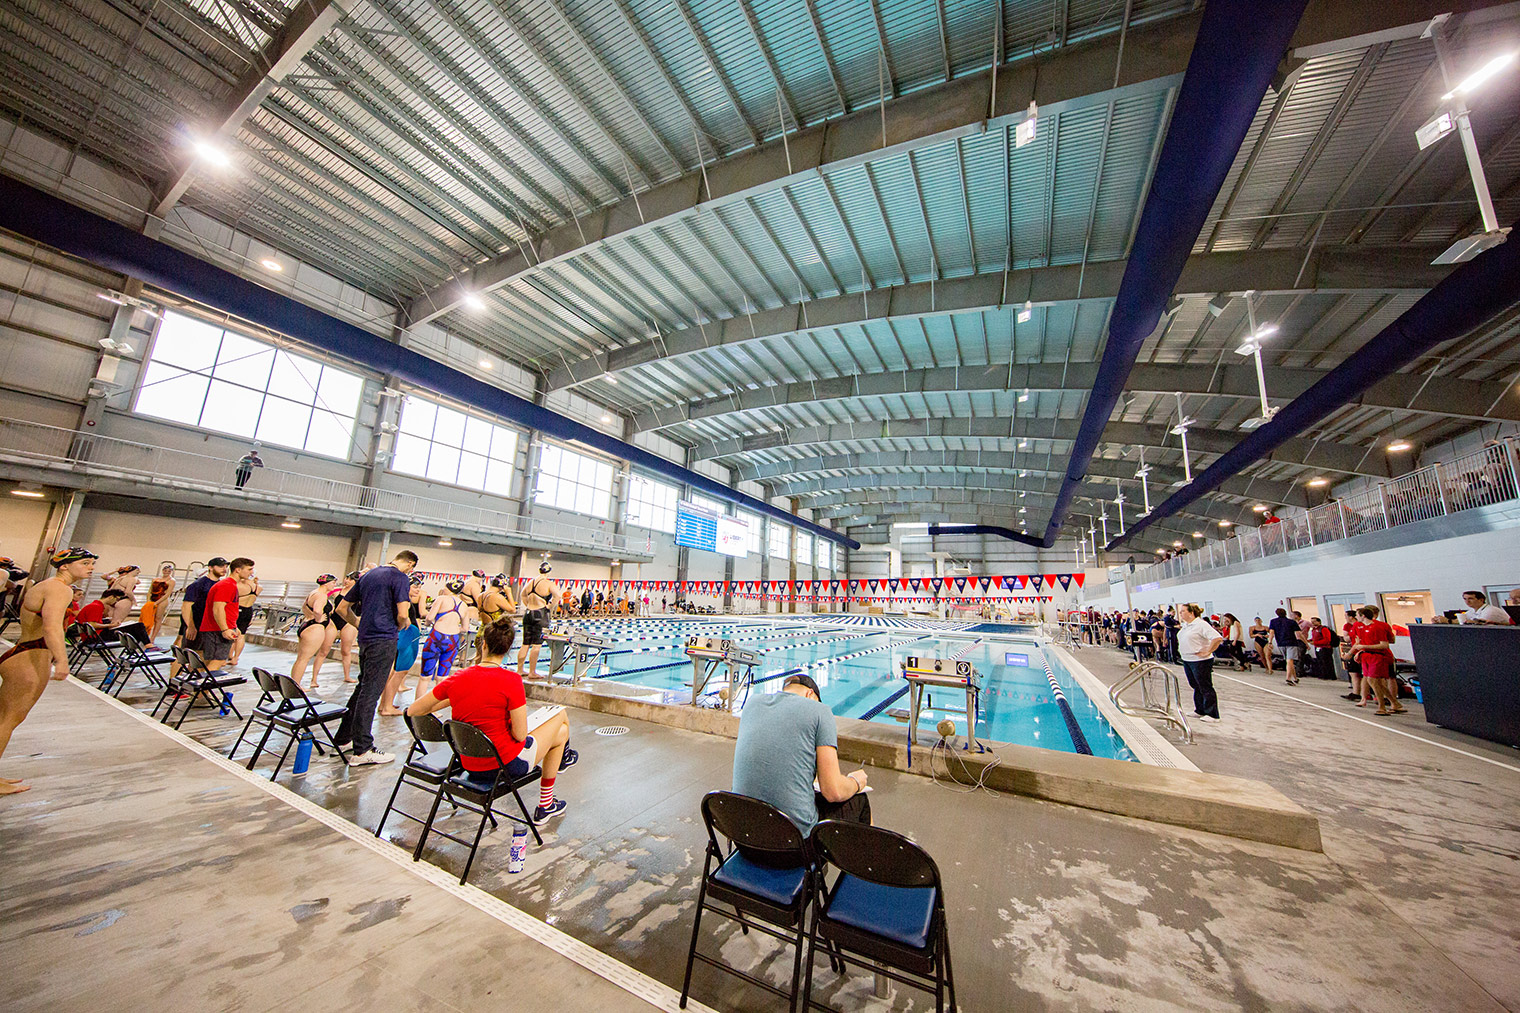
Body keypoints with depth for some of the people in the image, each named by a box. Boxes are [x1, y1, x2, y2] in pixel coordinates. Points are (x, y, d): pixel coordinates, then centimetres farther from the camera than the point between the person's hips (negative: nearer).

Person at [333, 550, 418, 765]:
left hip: (365, 638, 8)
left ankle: (342, 738, 30)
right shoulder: (400, 578, -11)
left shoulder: (367, 576, 16)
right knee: (370, 692, -3)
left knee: (363, 687, 20)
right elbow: (403, 614, -19)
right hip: (384, 639, -8)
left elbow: (342, 607, 20)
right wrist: (401, 626, 2)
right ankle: (362, 750, 4)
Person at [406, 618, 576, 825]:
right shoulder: (511, 680, -24)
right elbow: (519, 735, -19)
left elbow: (412, 711, 5)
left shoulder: (457, 679, -8)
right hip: (506, 764, -6)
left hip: (470, 766, 6)